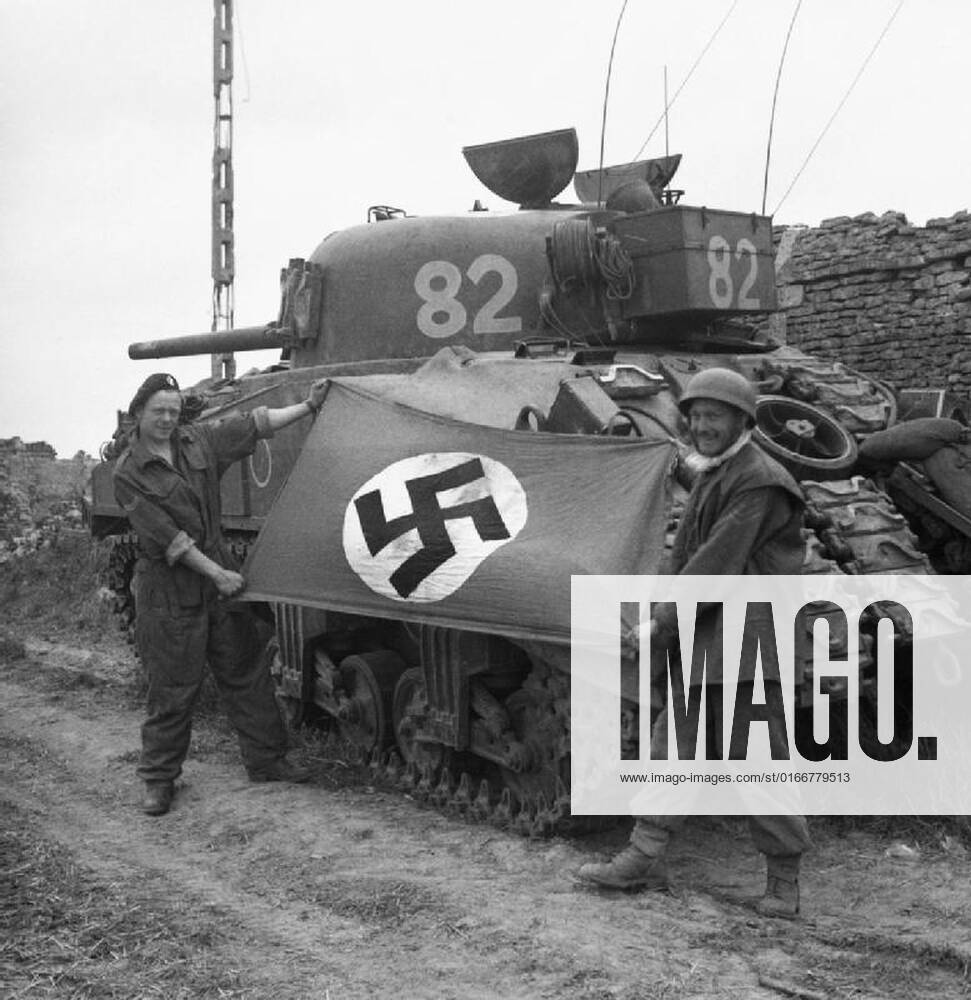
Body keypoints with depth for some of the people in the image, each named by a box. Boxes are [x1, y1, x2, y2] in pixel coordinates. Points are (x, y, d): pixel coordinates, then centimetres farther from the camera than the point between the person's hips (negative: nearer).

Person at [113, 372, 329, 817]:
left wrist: (308, 406, 0)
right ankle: (158, 779, 13)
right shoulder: (128, 473, -10)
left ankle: (266, 760, 21)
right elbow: (165, 537, -15)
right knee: (172, 690, 0)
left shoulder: (199, 440, 6)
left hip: (221, 571, 6)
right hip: (169, 590, -5)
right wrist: (217, 574, -17)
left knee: (245, 673, 10)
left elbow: (252, 425, 7)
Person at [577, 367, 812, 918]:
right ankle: (646, 859, 15)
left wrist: (660, 624, -17)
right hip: (705, 632, 9)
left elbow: (717, 563, -20)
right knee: (673, 739, 8)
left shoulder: (758, 482, -15)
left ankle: (784, 877, 12)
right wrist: (661, 614, 7)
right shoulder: (708, 476, 15)